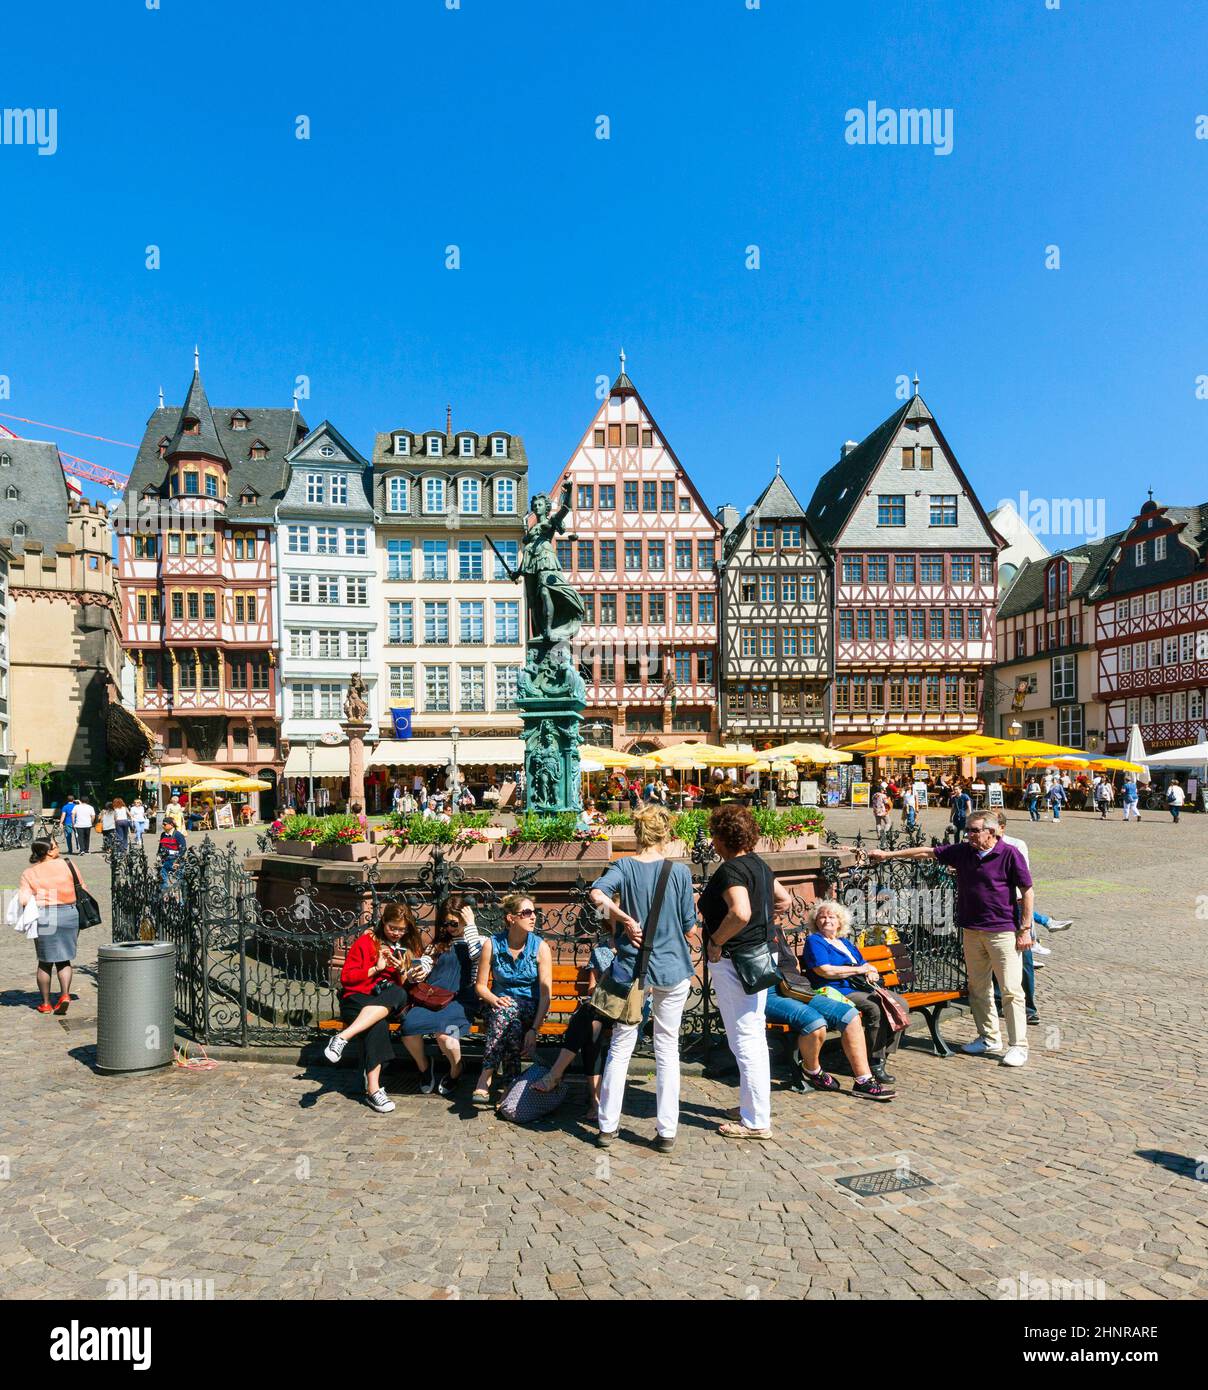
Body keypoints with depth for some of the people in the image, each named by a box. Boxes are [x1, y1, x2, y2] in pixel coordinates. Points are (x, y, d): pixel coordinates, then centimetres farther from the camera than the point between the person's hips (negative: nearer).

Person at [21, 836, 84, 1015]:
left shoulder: (29, 873, 0)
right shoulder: (66, 865, 0)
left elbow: (23, 900, -11)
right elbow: (82, 889, 4)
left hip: (44, 918, 0)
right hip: (69, 914, 0)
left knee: (45, 962, 13)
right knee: (64, 960, 14)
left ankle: (45, 1004, 19)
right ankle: (65, 994, -4)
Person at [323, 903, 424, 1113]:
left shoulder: (407, 948, 16)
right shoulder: (365, 942, 4)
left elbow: (405, 986, 14)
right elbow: (346, 977, 0)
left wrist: (402, 972, -7)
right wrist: (376, 969, -9)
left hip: (390, 1002, 3)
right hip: (358, 999, -3)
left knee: (400, 994, -37)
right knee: (379, 1023, -38)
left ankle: (343, 1037, -43)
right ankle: (373, 1088, -40)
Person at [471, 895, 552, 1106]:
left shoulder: (540, 947, -6)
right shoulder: (492, 945, -3)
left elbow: (546, 993, -11)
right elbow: (481, 986, 3)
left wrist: (534, 1029, -23)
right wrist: (494, 1000, -20)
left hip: (530, 1008, -1)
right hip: (501, 1004, 1)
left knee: (507, 1017, -34)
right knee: (507, 1012, -35)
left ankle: (485, 1081, -34)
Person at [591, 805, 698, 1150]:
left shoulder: (624, 867, -5)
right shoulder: (680, 871, -6)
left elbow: (597, 894, -26)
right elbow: (689, 929, -2)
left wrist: (625, 919, -17)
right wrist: (691, 952, 16)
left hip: (632, 967, 1)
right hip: (672, 969, 0)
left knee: (620, 1046, 12)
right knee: (667, 1048, 10)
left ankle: (607, 1127, 18)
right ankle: (666, 1131, 14)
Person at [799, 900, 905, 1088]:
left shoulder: (845, 942, 27)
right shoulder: (814, 941, 2)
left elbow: (865, 964, 26)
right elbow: (825, 970, -13)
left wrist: (871, 972, 0)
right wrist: (859, 969, -7)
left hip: (862, 988, 8)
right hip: (839, 991, -8)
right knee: (876, 1009, -30)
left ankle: (883, 1055, -7)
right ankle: (875, 1064, -18)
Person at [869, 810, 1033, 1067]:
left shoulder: (1010, 854, -8)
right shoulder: (962, 851, 6)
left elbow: (1027, 892, -5)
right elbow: (927, 851, 11)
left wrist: (1025, 929, -7)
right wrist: (888, 854, 10)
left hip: (1003, 931, -6)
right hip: (971, 930, 6)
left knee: (1011, 990, -3)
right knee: (978, 989, 12)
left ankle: (1018, 1046, 6)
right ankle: (989, 1038, 25)